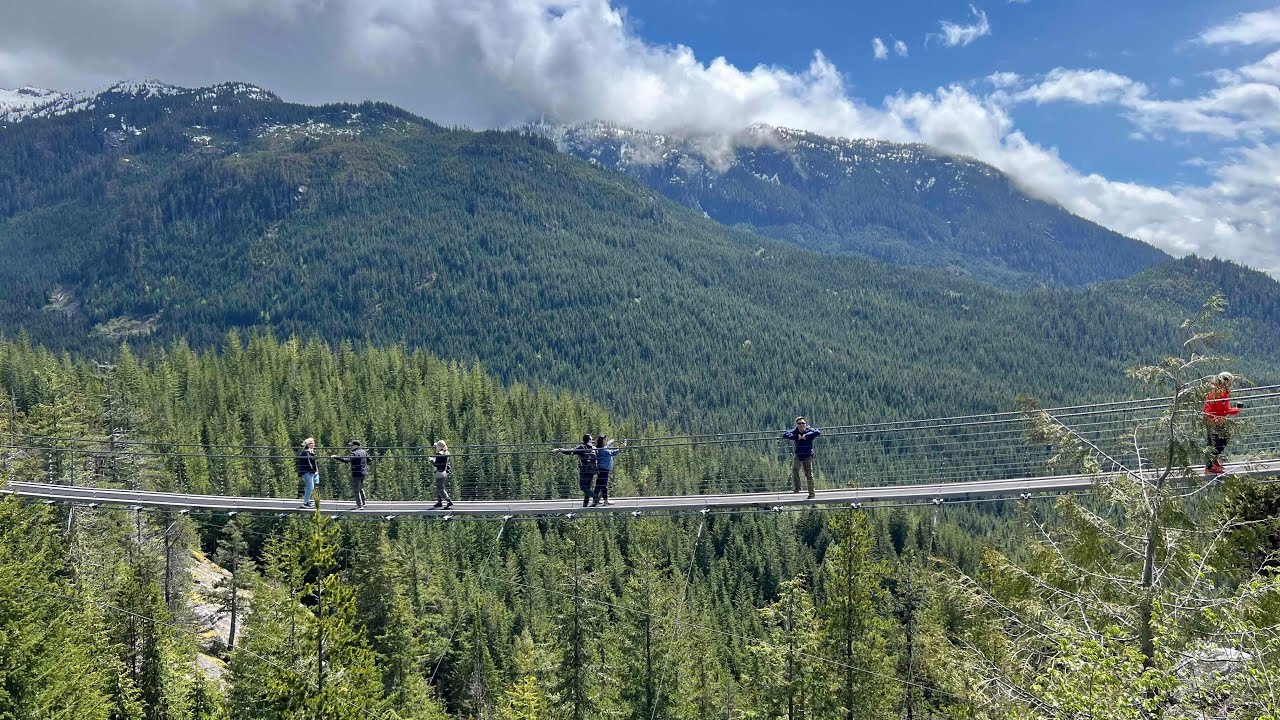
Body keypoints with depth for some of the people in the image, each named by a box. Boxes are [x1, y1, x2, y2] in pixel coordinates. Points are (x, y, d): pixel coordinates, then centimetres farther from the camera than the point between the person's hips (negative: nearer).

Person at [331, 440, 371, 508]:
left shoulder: (354, 453, -17)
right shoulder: (363, 452, 8)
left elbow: (346, 460, -31)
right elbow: (369, 459, 20)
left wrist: (336, 457, -31)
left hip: (356, 474, -9)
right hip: (363, 473, 9)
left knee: (356, 490, 0)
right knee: (361, 488, 24)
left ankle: (359, 505, 0)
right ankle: (363, 503, 33)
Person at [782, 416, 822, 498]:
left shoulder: (809, 430, -9)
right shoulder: (795, 431, -5)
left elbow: (818, 432, -27)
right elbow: (785, 435, -17)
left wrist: (806, 436, -28)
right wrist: (797, 437, -25)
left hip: (808, 456, -2)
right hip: (798, 455, 2)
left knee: (809, 475, 2)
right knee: (794, 469, -22)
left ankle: (811, 493, 12)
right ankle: (796, 488, -11)